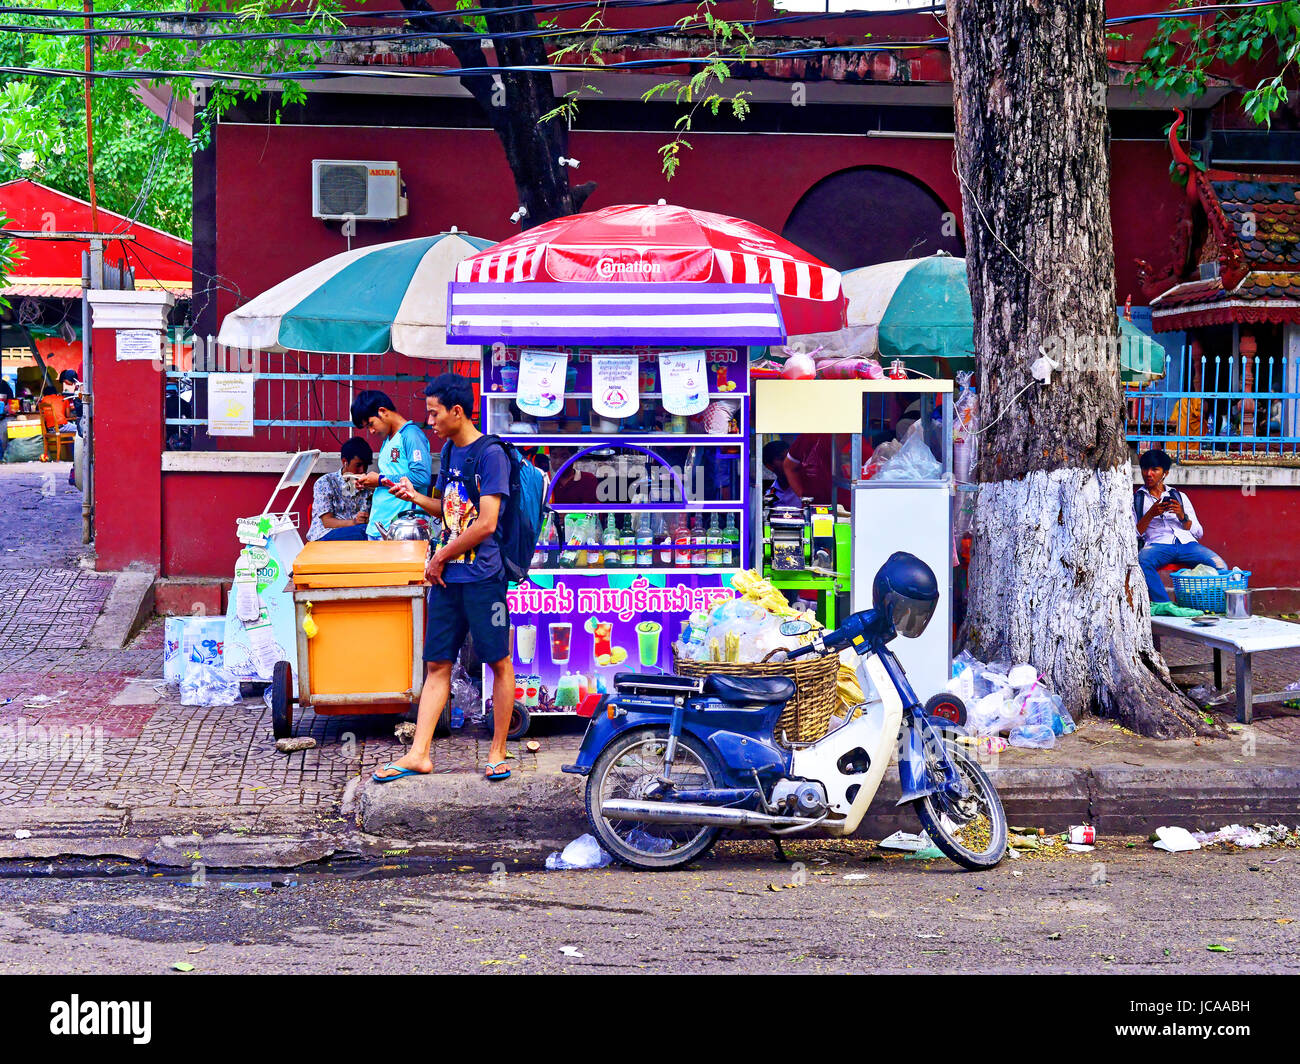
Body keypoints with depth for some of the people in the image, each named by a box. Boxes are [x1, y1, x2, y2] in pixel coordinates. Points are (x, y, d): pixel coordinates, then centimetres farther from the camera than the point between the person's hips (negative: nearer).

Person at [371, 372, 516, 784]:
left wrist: (441, 556, -8)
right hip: (446, 578, 8)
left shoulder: (490, 453, -10)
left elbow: (486, 523, -15)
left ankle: (497, 752, 10)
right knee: (437, 664, 5)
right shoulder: (449, 451, 14)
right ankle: (418, 754, 4)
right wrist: (416, 497, 5)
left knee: (499, 662, 2)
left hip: (482, 576, -8)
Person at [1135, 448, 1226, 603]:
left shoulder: (1180, 496, 25)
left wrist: (1182, 516, -1)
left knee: (1219, 566, -27)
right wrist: (1151, 514, -7)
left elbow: (1198, 533, 18)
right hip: (1158, 543, -2)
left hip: (1187, 543, 2)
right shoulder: (1135, 500, 19)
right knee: (1141, 561, -39)